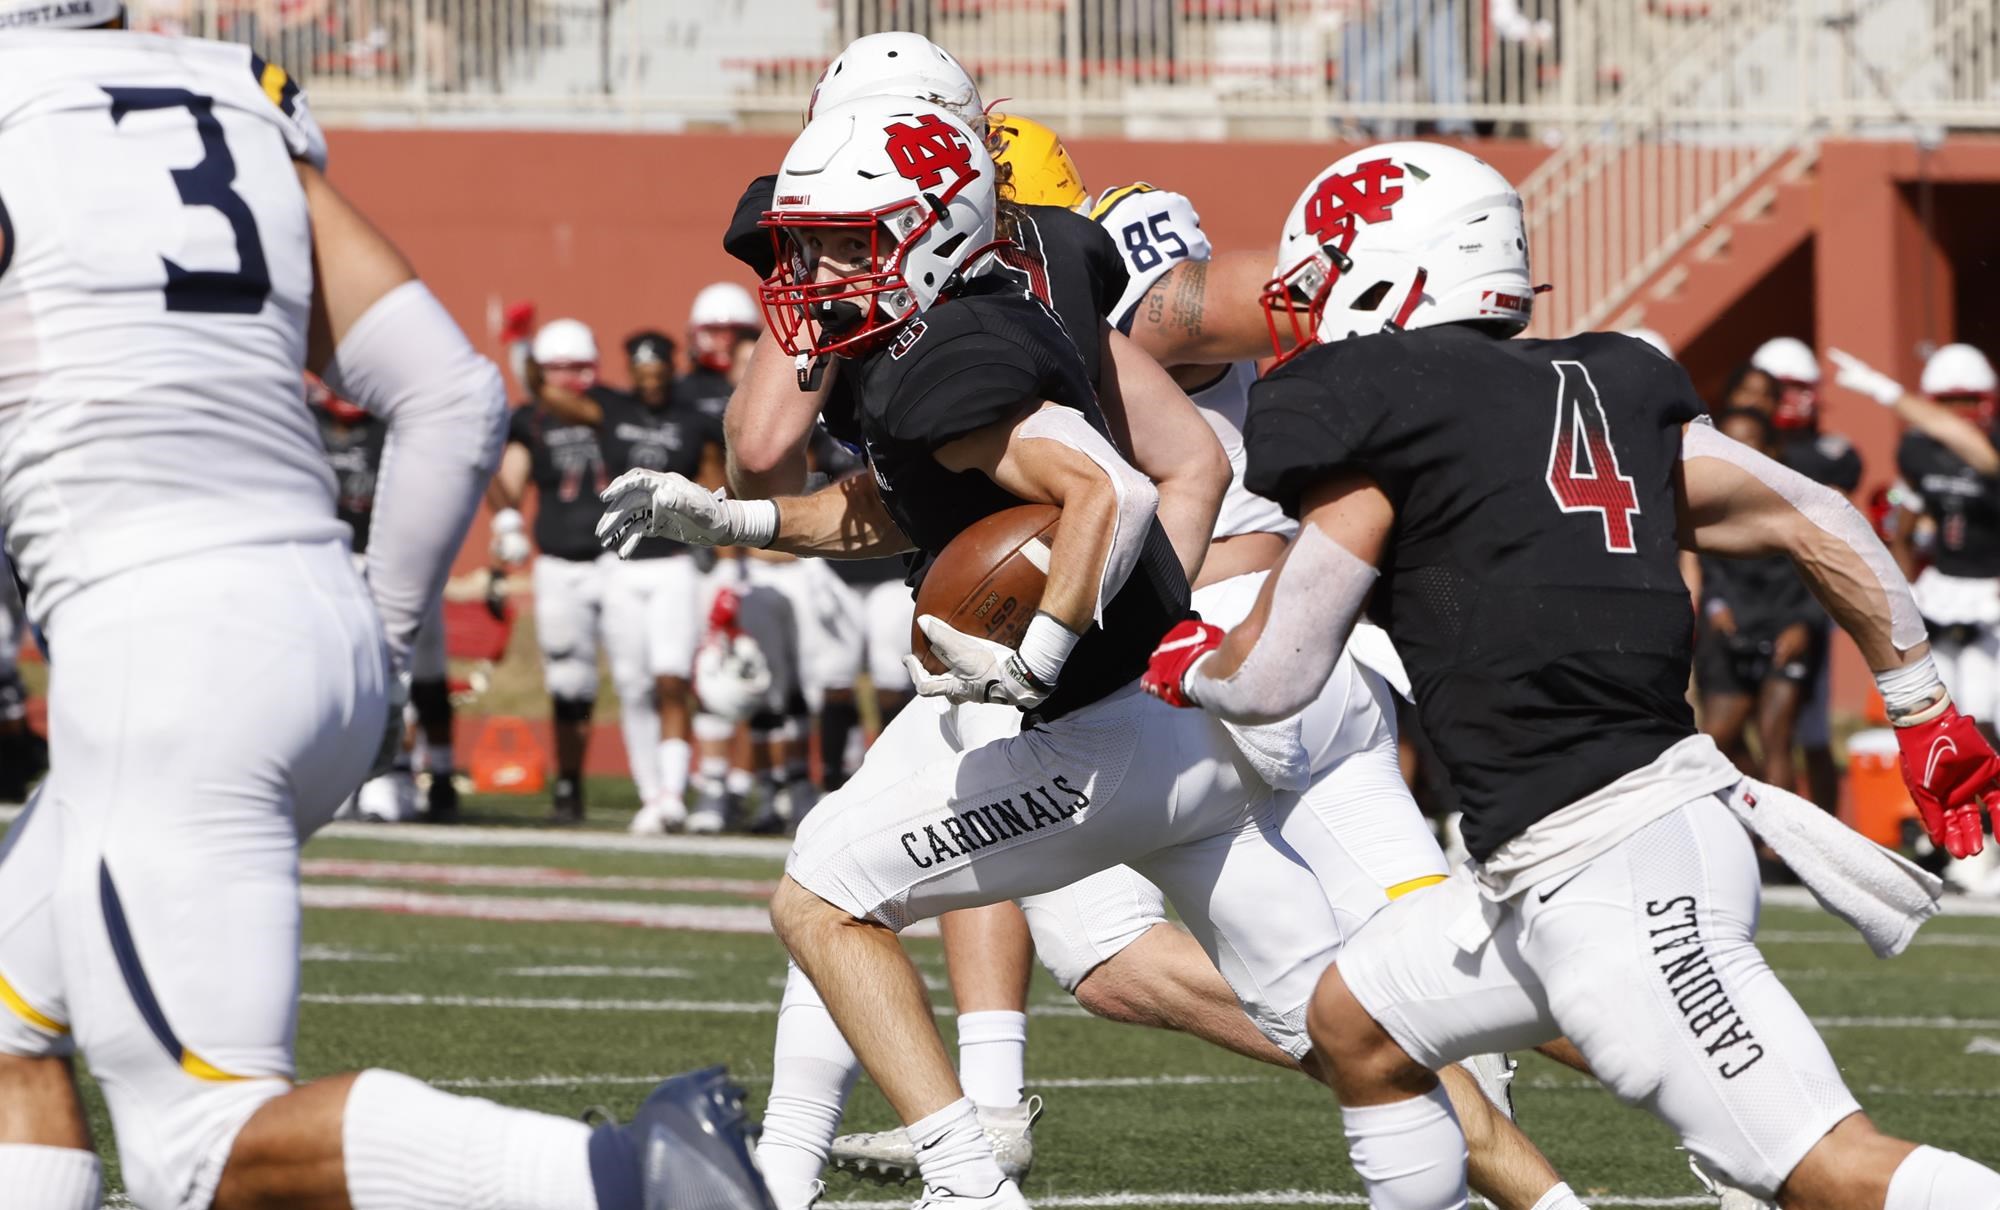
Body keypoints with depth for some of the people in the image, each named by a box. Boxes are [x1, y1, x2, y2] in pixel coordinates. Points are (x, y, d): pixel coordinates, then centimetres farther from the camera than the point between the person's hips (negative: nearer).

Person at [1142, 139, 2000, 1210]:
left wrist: (1184, 666, 22)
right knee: (1354, 1024, 23)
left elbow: (1271, 679, -1)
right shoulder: (1604, 391, 15)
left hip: (1614, 878, -9)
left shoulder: (1377, 424, -6)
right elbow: (1818, 527, 16)